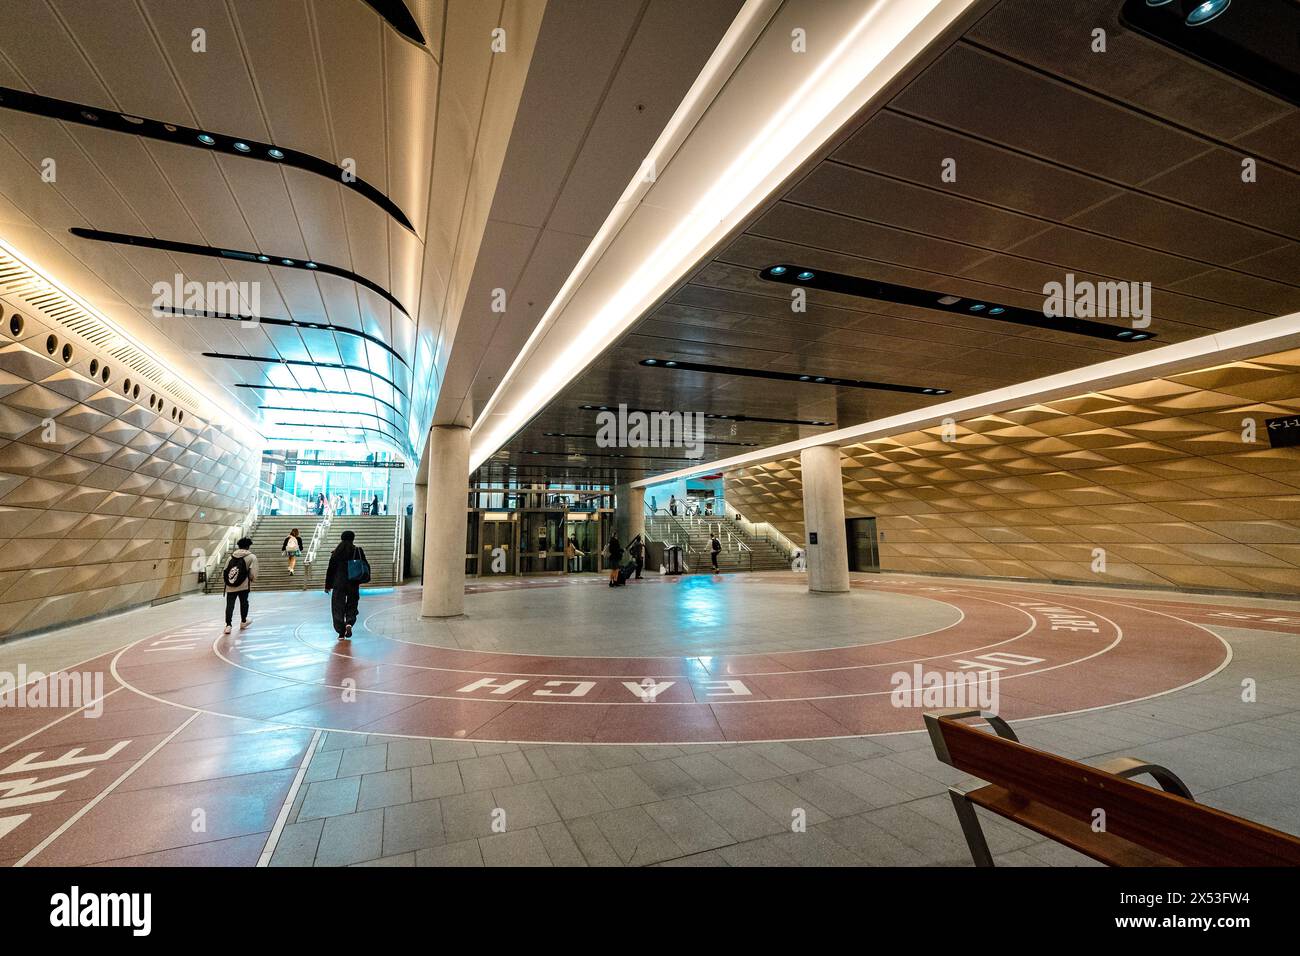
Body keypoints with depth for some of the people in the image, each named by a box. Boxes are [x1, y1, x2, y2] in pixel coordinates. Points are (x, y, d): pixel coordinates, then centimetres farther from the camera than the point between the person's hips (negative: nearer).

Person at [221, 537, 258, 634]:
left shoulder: (232, 556, 13)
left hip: (230, 586, 3)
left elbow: (224, 572, 11)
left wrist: (225, 581, 24)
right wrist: (251, 579, 15)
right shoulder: (252, 557, 1)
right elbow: (253, 575, -6)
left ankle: (228, 625, -4)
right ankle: (243, 621, 30)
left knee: (229, 605, 3)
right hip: (243, 585, -3)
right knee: (244, 602, 14)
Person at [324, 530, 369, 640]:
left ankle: (341, 633, 5)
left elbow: (330, 569, -1)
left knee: (338, 607, 8)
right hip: (353, 584, 0)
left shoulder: (336, 553, -3)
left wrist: (328, 585, 7)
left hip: (339, 583, 0)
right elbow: (366, 567, -2)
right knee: (352, 605, 16)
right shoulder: (358, 551, -3)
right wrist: (361, 579, 13)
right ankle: (349, 623, -9)